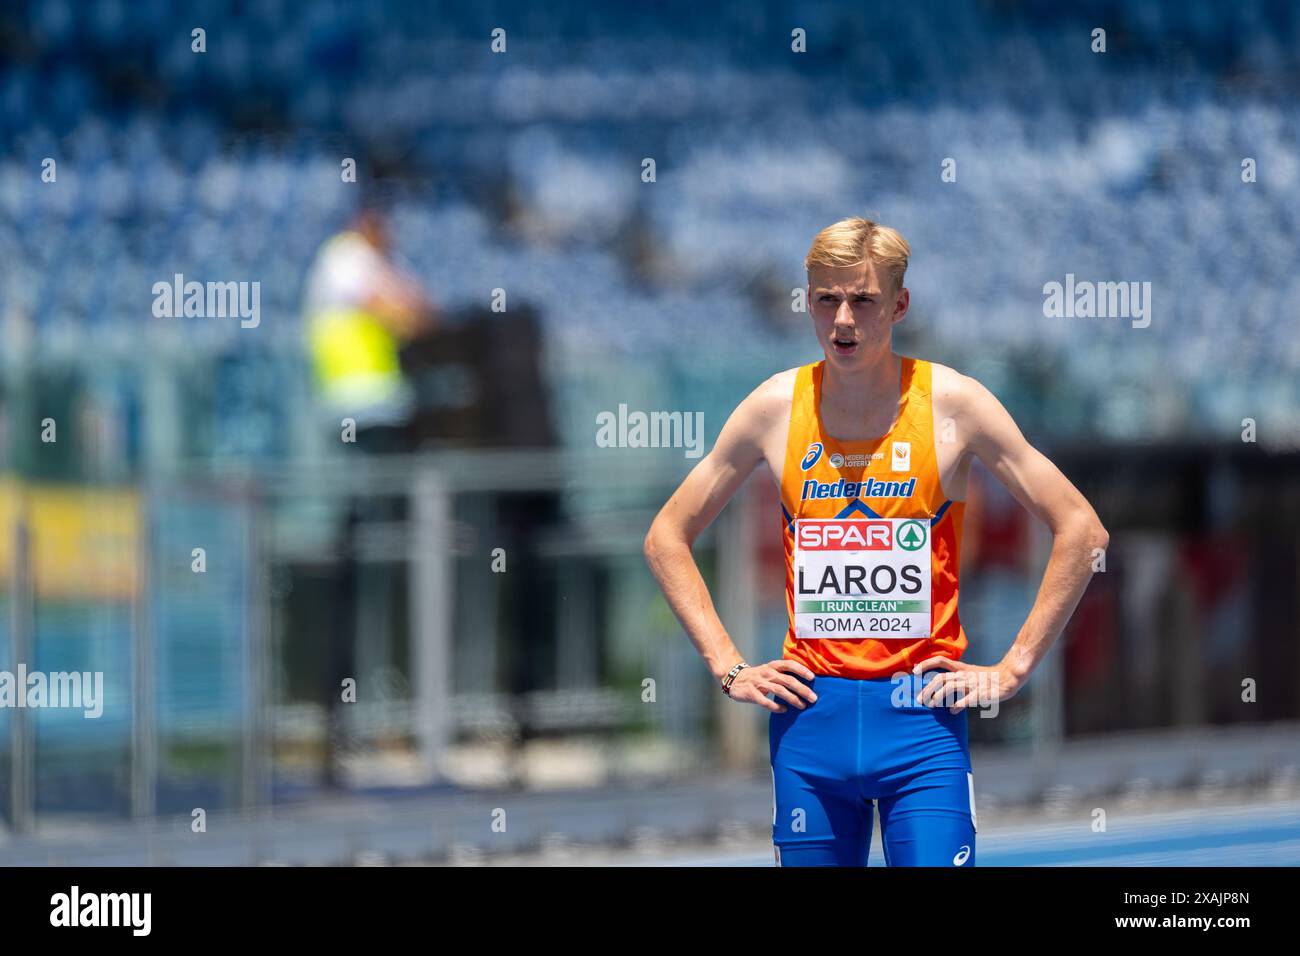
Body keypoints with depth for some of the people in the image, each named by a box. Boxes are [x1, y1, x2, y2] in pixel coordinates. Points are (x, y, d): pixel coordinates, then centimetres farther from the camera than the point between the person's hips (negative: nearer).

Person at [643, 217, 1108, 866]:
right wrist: (728, 667, 4)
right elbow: (666, 538, 12)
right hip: (810, 713, 2)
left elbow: (1082, 530, 0)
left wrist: (1014, 667, -4)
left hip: (922, 714, -2)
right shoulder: (776, 409, 2)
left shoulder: (951, 404, -3)